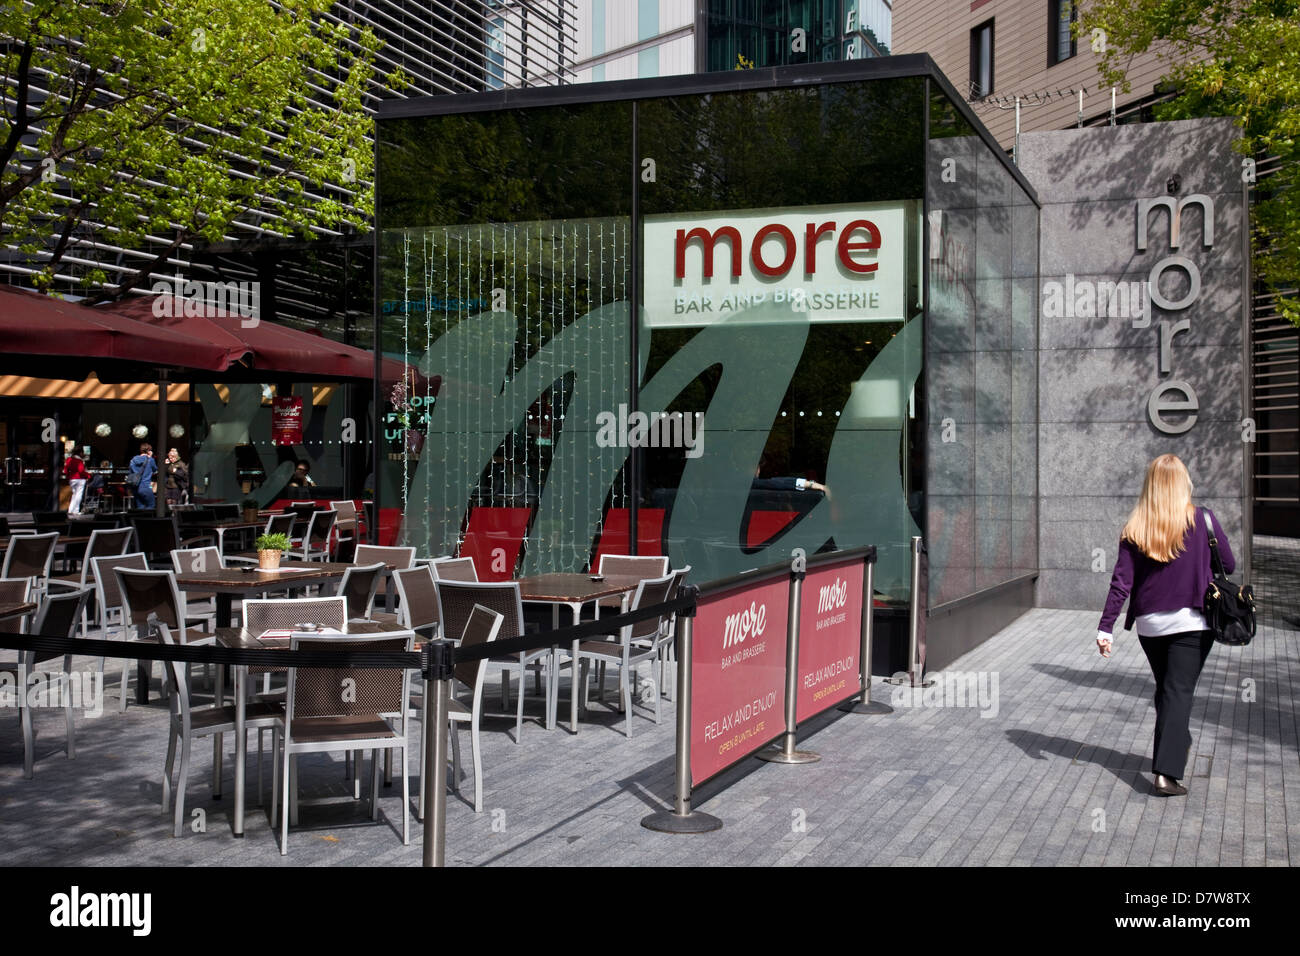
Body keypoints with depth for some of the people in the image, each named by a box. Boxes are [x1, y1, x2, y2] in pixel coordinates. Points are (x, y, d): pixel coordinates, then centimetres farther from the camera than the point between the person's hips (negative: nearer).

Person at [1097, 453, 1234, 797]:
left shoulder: (1134, 529, -3)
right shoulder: (1203, 520, -7)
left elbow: (1121, 583, -7)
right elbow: (1229, 565, 4)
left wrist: (1105, 629, -5)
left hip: (1150, 624, 2)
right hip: (1192, 621, -2)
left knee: (1165, 689, 20)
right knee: (1179, 692, -3)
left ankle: (1178, 744, 39)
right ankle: (1166, 772, -11)